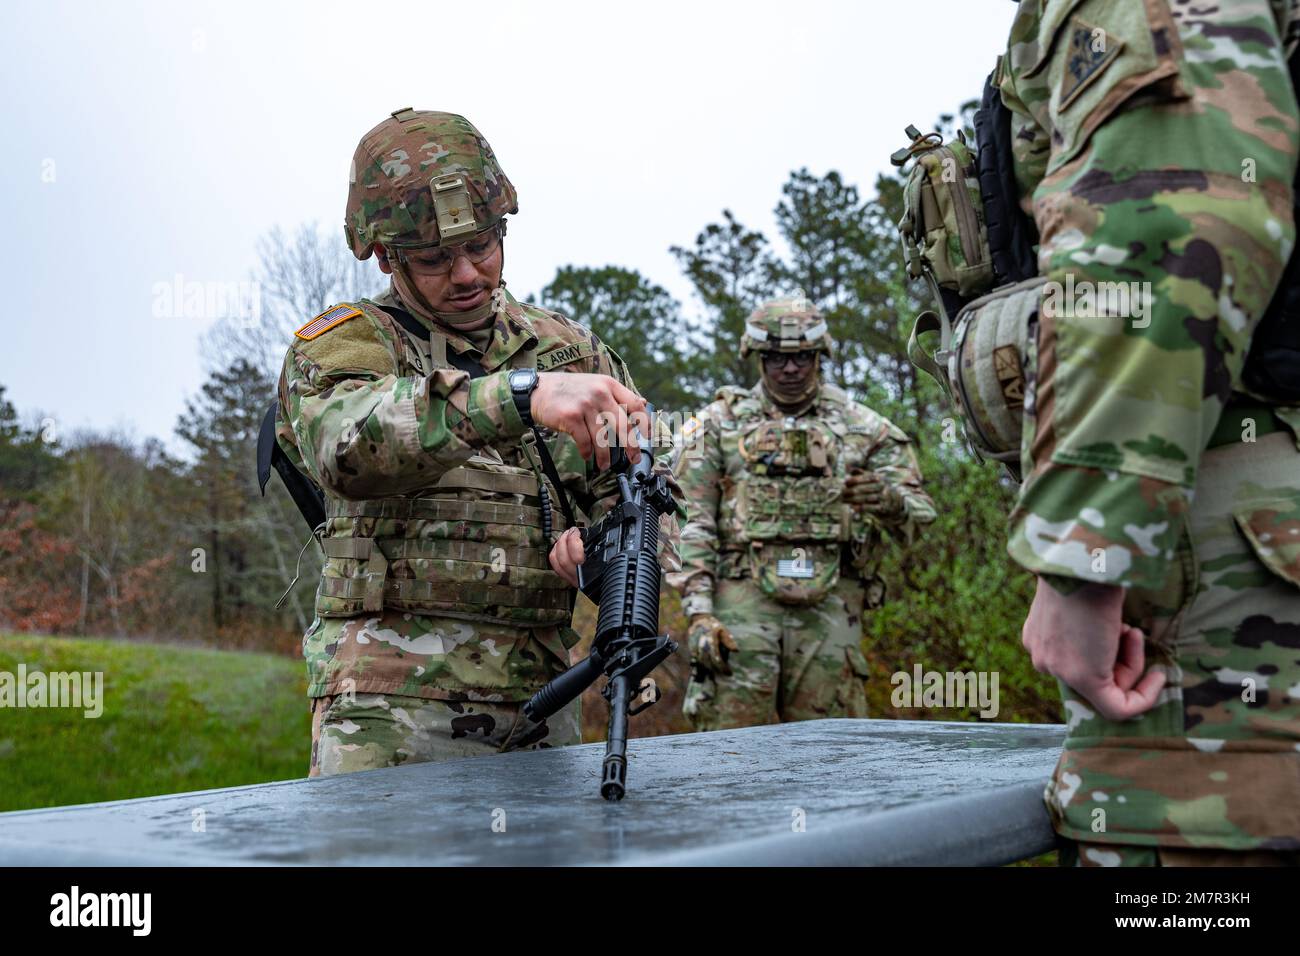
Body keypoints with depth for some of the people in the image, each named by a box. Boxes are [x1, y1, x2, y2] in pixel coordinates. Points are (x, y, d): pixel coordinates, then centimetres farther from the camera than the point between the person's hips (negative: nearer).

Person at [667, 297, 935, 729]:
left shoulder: (862, 427, 13)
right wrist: (698, 610, -9)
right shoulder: (718, 424, 10)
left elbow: (918, 516, 8)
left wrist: (890, 500, -17)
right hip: (743, 599, -1)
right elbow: (690, 524, 4)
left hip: (829, 607, 1)